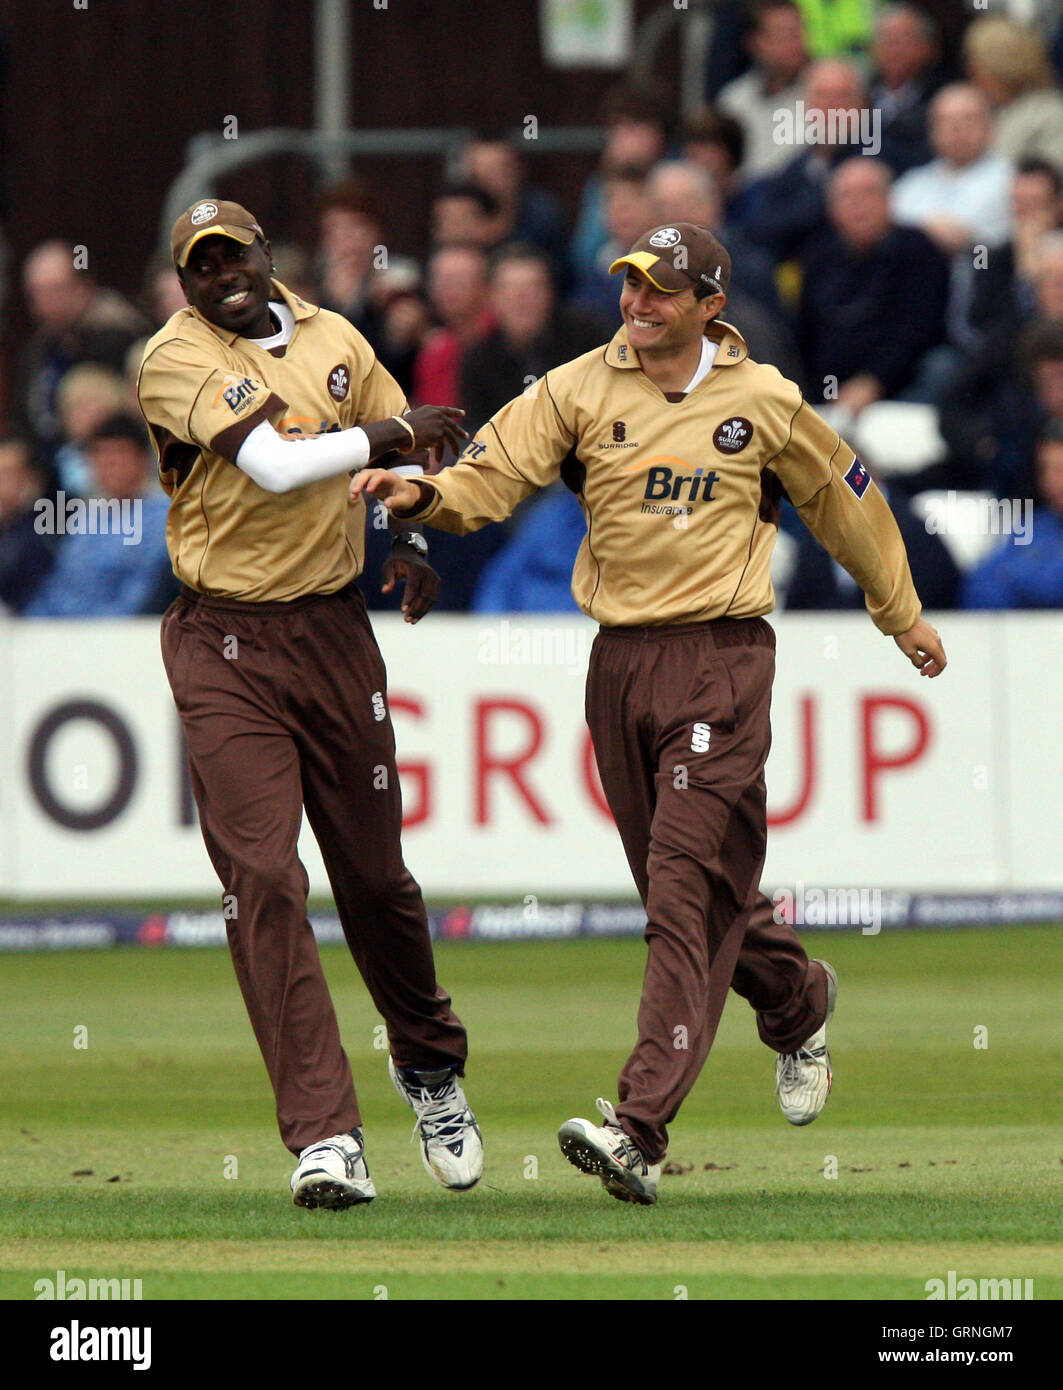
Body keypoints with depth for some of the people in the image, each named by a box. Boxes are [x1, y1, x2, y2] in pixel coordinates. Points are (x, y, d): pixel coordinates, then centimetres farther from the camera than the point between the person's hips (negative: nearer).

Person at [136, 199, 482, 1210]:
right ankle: (325, 1137, -14)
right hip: (226, 646, -4)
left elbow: (411, 449, 23)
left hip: (335, 633, 4)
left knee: (374, 872, 10)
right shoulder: (176, 358, -8)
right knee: (262, 879, -12)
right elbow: (275, 466, -21)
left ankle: (428, 1063, 37)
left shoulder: (334, 340, 9)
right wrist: (385, 433, -11)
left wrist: (411, 539, 4)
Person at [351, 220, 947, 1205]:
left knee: (689, 886, -14)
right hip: (619, 663, 4)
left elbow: (843, 499, 16)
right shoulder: (578, 391, 5)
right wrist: (422, 491, -28)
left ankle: (640, 1132, -23)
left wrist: (901, 614, 25)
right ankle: (796, 1003, 44)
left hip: (722, 655, -4)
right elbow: (492, 475, -6)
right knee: (682, 887, 13)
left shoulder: (764, 403, 2)